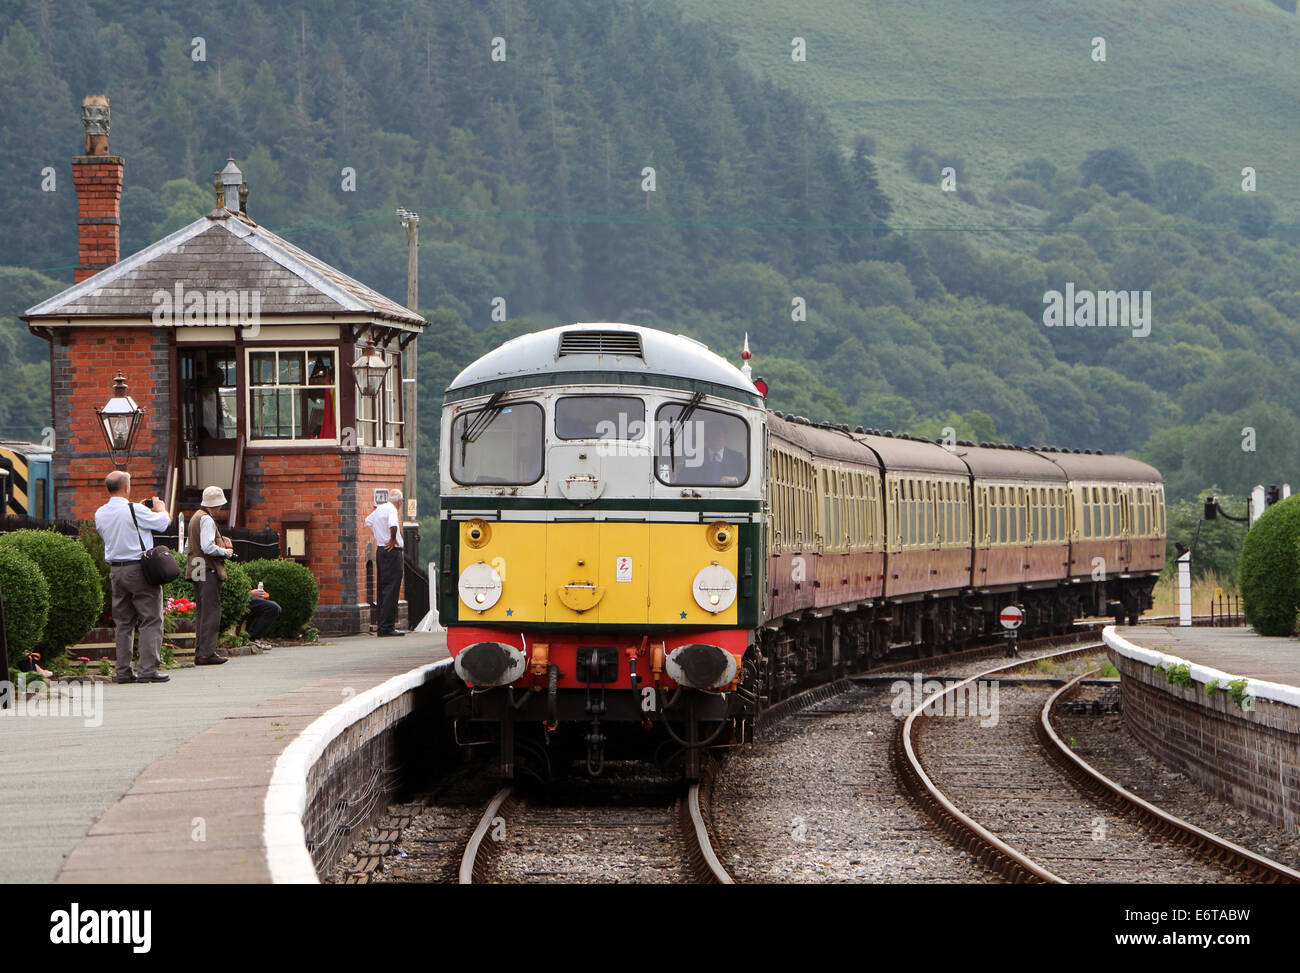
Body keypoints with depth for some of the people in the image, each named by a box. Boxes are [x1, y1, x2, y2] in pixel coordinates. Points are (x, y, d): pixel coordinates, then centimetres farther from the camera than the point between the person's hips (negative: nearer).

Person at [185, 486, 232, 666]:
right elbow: (208, 547, -23)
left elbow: (188, 547, 23)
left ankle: (199, 653, 13)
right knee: (211, 611, -8)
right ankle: (207, 653, -10)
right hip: (209, 570, -10)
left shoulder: (195, 518, 17)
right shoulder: (207, 520, -13)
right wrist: (225, 551, -7)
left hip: (196, 570, 10)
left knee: (201, 612, 12)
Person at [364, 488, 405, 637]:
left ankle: (382, 627, 16)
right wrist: (393, 540, -17)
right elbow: (393, 525, -33)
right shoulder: (392, 510, -13)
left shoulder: (379, 509, 13)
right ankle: (387, 627, -13)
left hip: (380, 551, 9)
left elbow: (368, 521, 31)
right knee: (391, 590, -9)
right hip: (392, 552, -9)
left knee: (383, 590, 13)